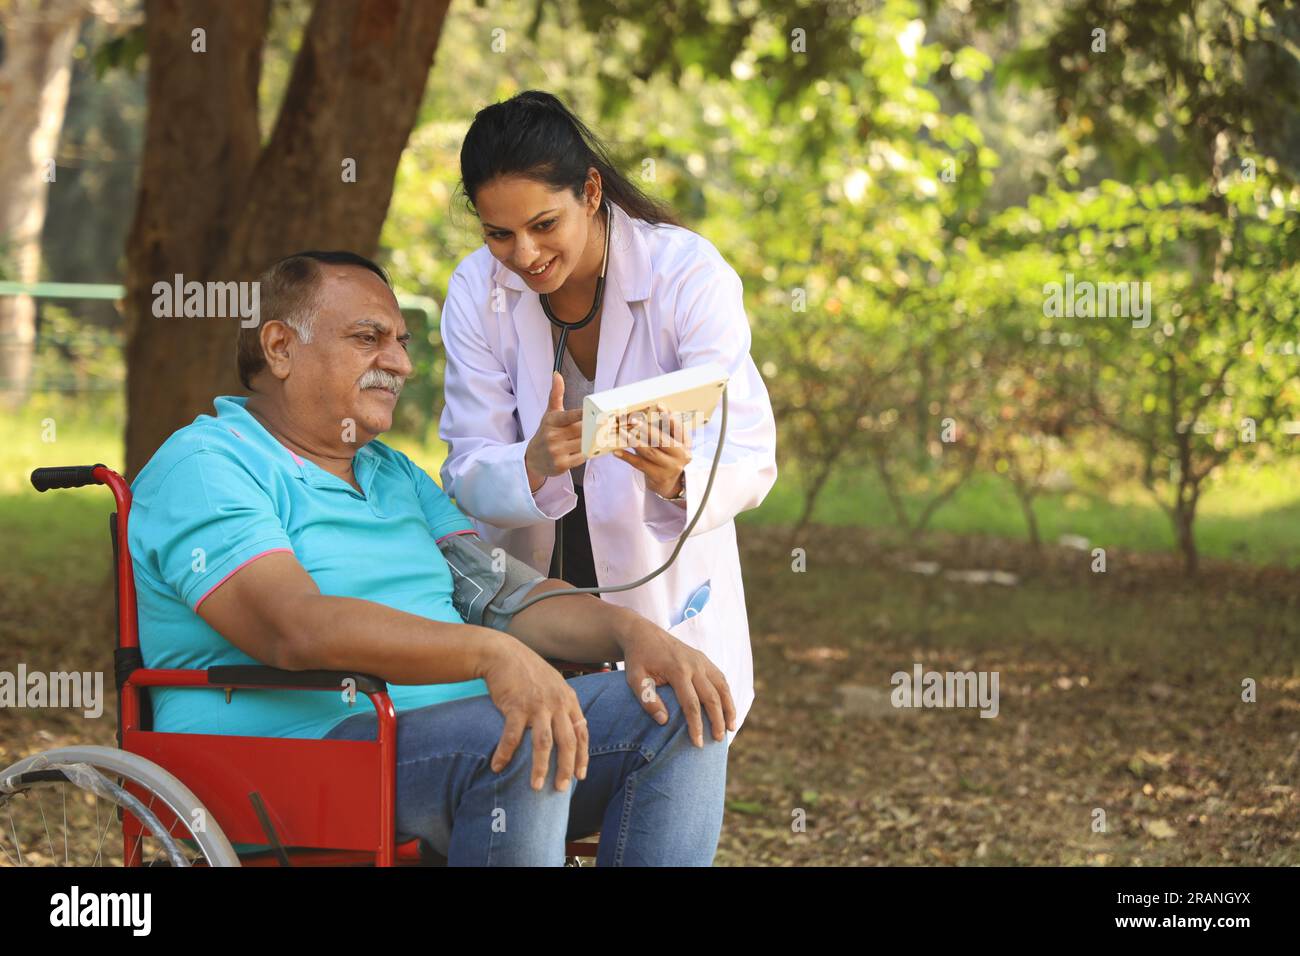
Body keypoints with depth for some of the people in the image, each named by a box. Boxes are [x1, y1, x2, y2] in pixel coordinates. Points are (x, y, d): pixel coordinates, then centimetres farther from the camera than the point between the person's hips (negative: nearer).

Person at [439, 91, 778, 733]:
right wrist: (535, 464, -33)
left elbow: (749, 457, -20)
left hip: (665, 603, -2)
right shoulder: (476, 291, -7)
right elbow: (467, 476, -10)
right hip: (527, 601, 2)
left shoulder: (690, 275, -15)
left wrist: (679, 480, -42)